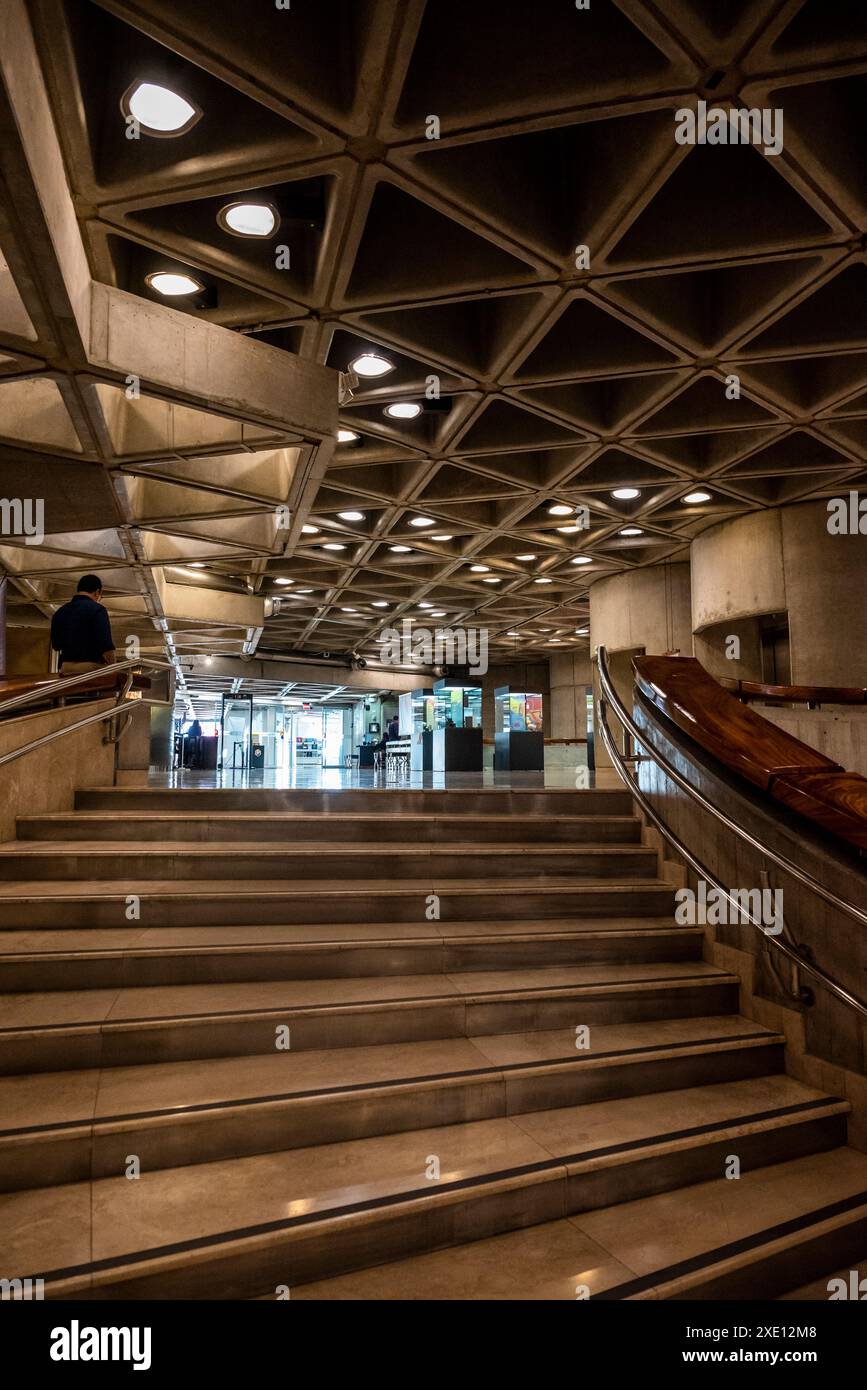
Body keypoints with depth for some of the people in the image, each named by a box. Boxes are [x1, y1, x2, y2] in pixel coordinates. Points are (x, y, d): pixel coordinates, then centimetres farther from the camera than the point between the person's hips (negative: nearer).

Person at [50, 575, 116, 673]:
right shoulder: (96, 609, -8)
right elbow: (106, 647, -16)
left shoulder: (59, 612, 13)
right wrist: (113, 668, -3)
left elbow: (55, 646, 21)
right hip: (91, 667, -7)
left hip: (66, 667, 7)